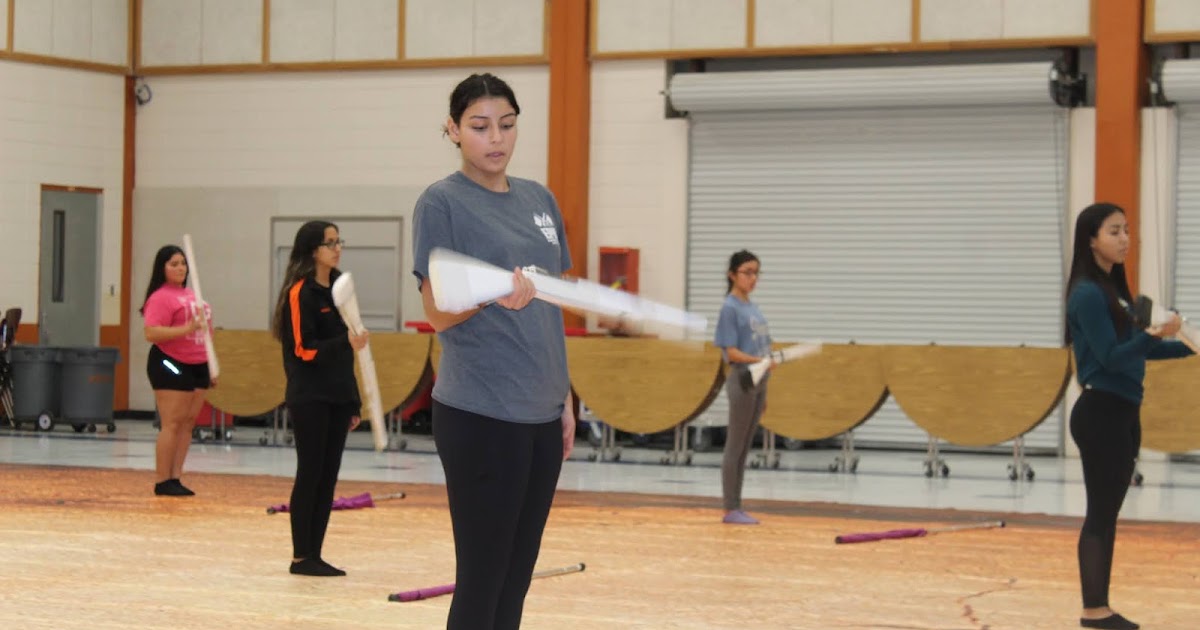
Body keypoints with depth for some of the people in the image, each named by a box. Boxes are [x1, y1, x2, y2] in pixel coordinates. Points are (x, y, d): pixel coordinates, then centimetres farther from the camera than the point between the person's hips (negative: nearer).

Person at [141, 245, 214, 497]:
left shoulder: (191, 295, 16)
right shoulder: (160, 298, -10)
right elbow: (151, 333, -21)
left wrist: (211, 368, 23)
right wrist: (187, 328, -27)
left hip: (197, 366, 8)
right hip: (171, 365, -8)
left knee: (188, 423, 6)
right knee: (172, 424, -8)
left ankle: (175, 478, 10)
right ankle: (162, 482, -4)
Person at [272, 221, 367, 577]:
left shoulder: (339, 287, 13)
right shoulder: (300, 292, -9)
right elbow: (304, 349, -14)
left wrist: (353, 401, 15)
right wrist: (346, 343, -28)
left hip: (337, 397, 7)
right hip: (310, 398, -7)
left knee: (328, 479, 6)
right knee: (310, 475, -4)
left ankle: (315, 555, 11)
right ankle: (300, 558, 2)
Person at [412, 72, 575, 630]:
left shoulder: (539, 200, 13)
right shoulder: (442, 203, -6)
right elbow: (438, 315, -13)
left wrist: (564, 398, 14)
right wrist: (493, 295, -33)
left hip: (542, 415, 6)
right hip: (480, 416, -6)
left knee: (516, 581, 9)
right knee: (482, 581, -5)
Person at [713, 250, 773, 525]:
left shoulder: (753, 307, 14)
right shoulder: (730, 308, -9)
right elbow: (731, 352, -14)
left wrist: (763, 393, 18)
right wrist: (759, 360, -29)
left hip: (758, 381, 8)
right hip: (742, 379, -8)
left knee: (744, 448, 10)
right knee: (735, 447, -3)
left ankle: (736, 506, 14)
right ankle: (730, 510, 0)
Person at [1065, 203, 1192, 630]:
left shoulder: (1114, 289, 13)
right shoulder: (1088, 294, -15)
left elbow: (1136, 348, 18)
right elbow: (1112, 356, -20)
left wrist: (1188, 347, 11)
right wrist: (1155, 335, -32)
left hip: (1122, 413, 9)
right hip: (1101, 413, -9)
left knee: (1107, 514, 10)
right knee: (1100, 514, -6)